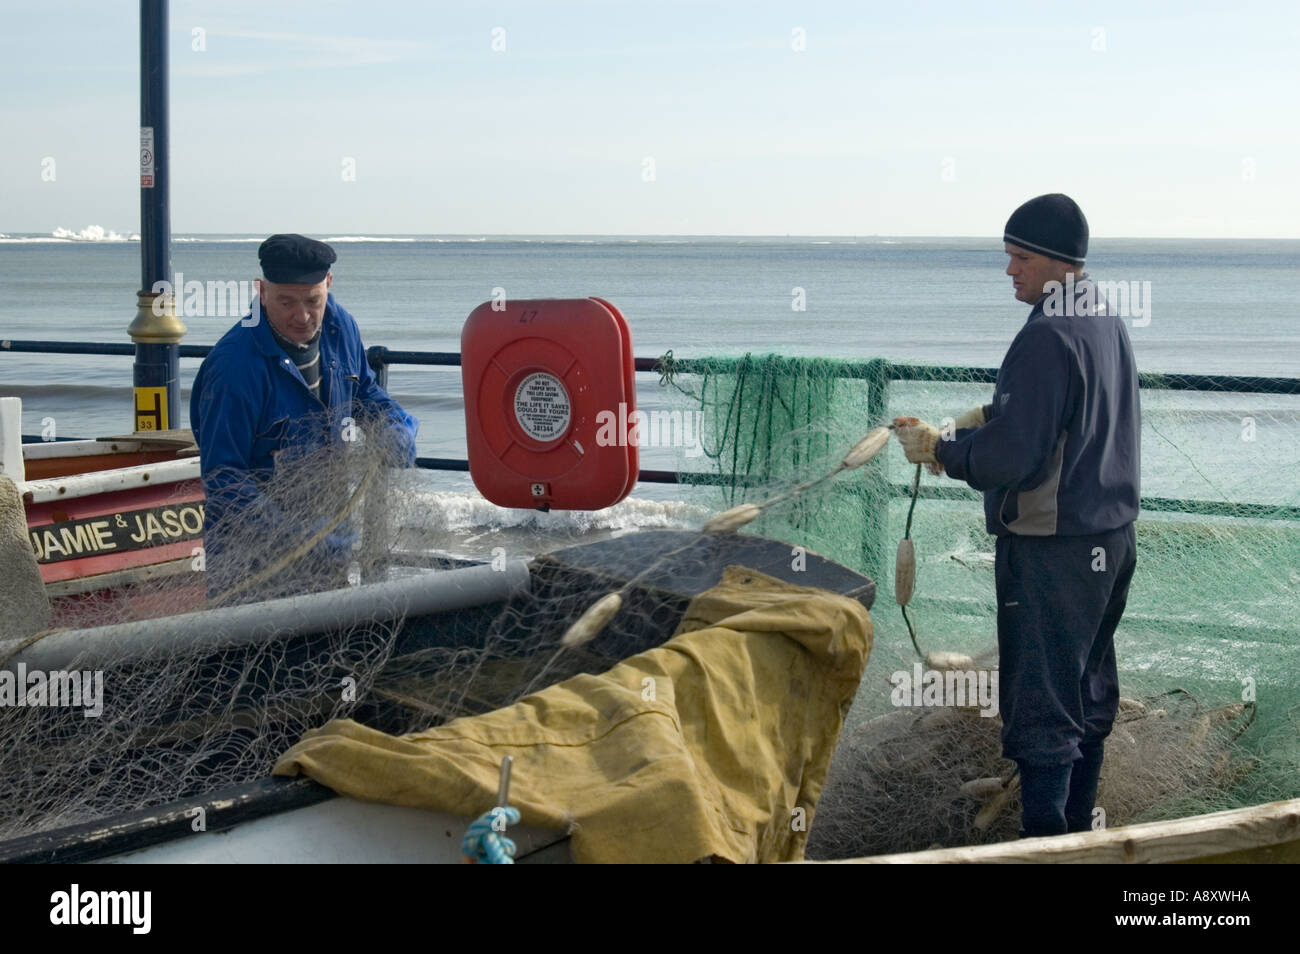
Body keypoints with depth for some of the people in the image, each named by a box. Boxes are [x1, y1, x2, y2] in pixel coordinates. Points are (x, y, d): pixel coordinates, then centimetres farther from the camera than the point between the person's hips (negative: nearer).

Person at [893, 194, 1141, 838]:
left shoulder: (1046, 337, -21)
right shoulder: (1108, 325, 8)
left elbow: (1010, 457, -24)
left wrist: (939, 448, -10)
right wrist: (991, 415, 12)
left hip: (1051, 552, -10)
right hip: (1112, 540, 10)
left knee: (1041, 705, -4)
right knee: (1088, 689, 19)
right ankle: (1079, 823, 31)